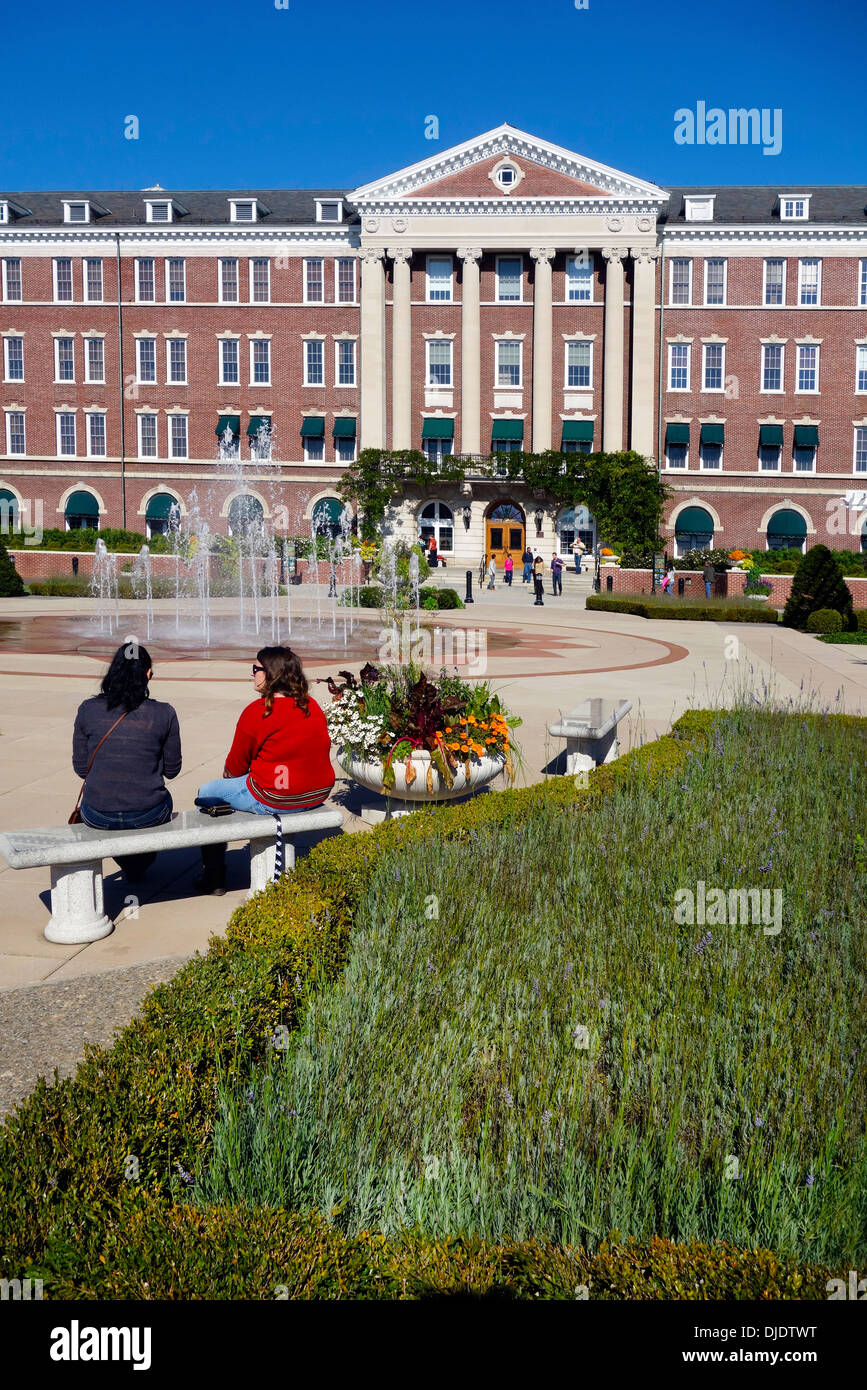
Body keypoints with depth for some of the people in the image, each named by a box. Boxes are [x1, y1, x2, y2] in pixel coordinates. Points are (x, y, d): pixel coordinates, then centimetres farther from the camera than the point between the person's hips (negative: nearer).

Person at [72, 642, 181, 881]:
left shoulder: (87, 710, -5)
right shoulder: (164, 714, -8)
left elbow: (81, 768, 4)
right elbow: (172, 770, 2)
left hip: (98, 816, 1)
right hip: (148, 816, -1)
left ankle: (129, 866, 54)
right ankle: (140, 866, 52)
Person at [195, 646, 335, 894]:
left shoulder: (257, 712, -15)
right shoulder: (313, 707, 4)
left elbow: (235, 767, -5)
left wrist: (226, 774, 19)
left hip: (274, 799, -8)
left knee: (207, 793, 14)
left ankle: (214, 878, 20)